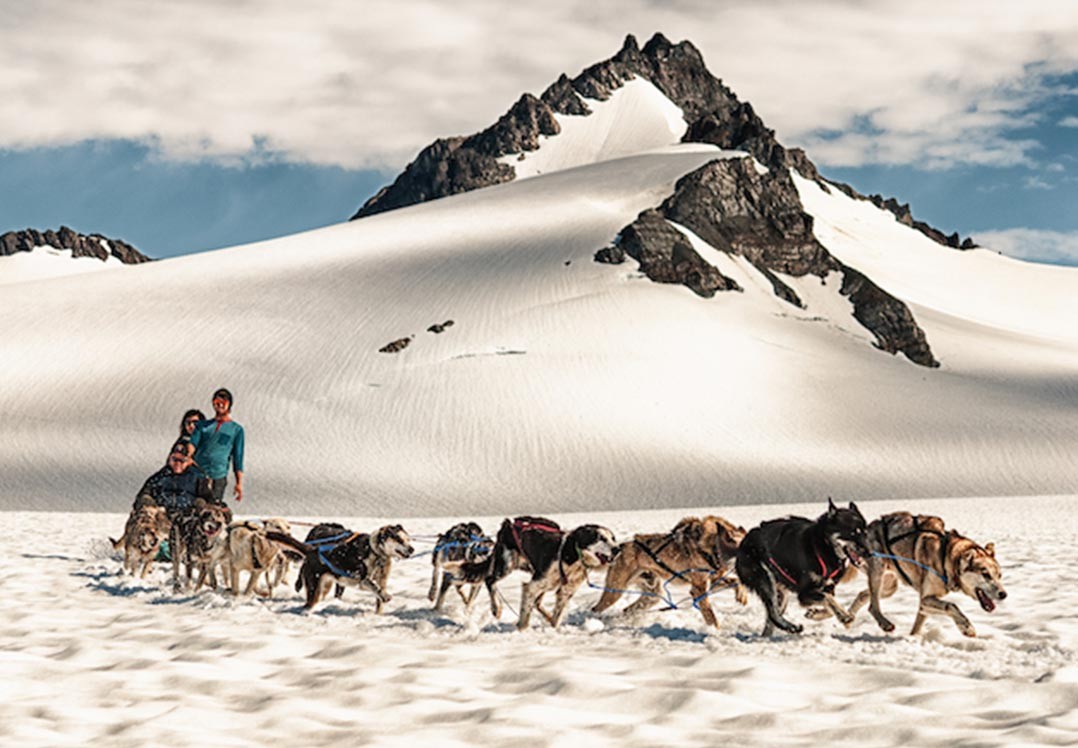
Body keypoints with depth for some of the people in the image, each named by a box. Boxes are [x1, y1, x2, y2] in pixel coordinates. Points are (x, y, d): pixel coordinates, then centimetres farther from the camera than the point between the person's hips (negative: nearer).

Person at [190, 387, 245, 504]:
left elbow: (238, 458, 9)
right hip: (197, 474, 2)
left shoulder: (236, 429, 11)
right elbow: (192, 446, 5)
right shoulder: (203, 425, 16)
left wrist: (239, 483, 1)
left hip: (218, 476, -2)